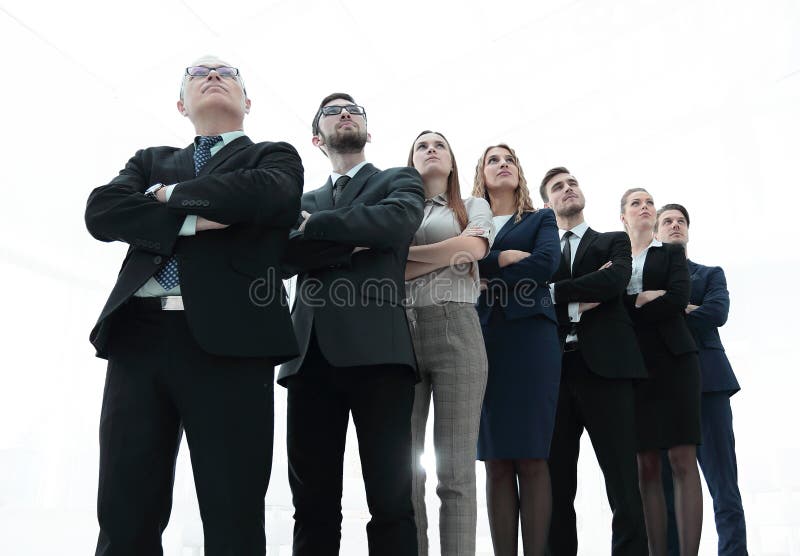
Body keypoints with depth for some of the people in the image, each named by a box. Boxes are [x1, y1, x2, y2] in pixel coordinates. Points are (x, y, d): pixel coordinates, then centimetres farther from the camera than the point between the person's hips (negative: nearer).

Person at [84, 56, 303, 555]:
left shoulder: (275, 157, 16)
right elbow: (102, 211, 6)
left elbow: (264, 195, -8)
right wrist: (192, 220, -7)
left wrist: (170, 193, 5)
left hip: (230, 339, -3)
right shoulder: (151, 161, 25)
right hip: (139, 335, 3)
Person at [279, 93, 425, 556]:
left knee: (390, 498, -5)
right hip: (311, 352, 4)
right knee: (313, 502, 4)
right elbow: (284, 252, 6)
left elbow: (397, 222, -7)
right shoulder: (308, 200, 26)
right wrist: (349, 244, -6)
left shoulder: (400, 180, 16)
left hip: (375, 347, -3)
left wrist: (314, 226, 1)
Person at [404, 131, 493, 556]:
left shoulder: (472, 206, 17)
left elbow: (475, 247, -5)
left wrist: (403, 254, 0)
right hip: (400, 334, 2)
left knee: (456, 469, -5)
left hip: (456, 331, -2)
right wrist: (445, 256, -4)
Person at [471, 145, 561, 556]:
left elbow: (546, 263, -4)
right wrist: (503, 258, -9)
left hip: (530, 336, -1)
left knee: (531, 458, -7)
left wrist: (485, 278, -3)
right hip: (482, 340, 2)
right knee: (496, 461, -1)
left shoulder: (541, 219, 16)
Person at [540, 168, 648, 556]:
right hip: (553, 371, 2)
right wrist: (576, 305, -7)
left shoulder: (614, 242, 16)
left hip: (604, 367, -1)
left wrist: (551, 292, -5)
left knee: (624, 487, -5)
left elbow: (615, 280, -6)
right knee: (556, 488, 2)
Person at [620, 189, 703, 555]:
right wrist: (644, 299, -6)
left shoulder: (672, 253, 14)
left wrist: (627, 305, -5)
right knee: (646, 466, -1)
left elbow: (679, 298, -4)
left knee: (682, 460, -8)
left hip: (672, 360, -1)